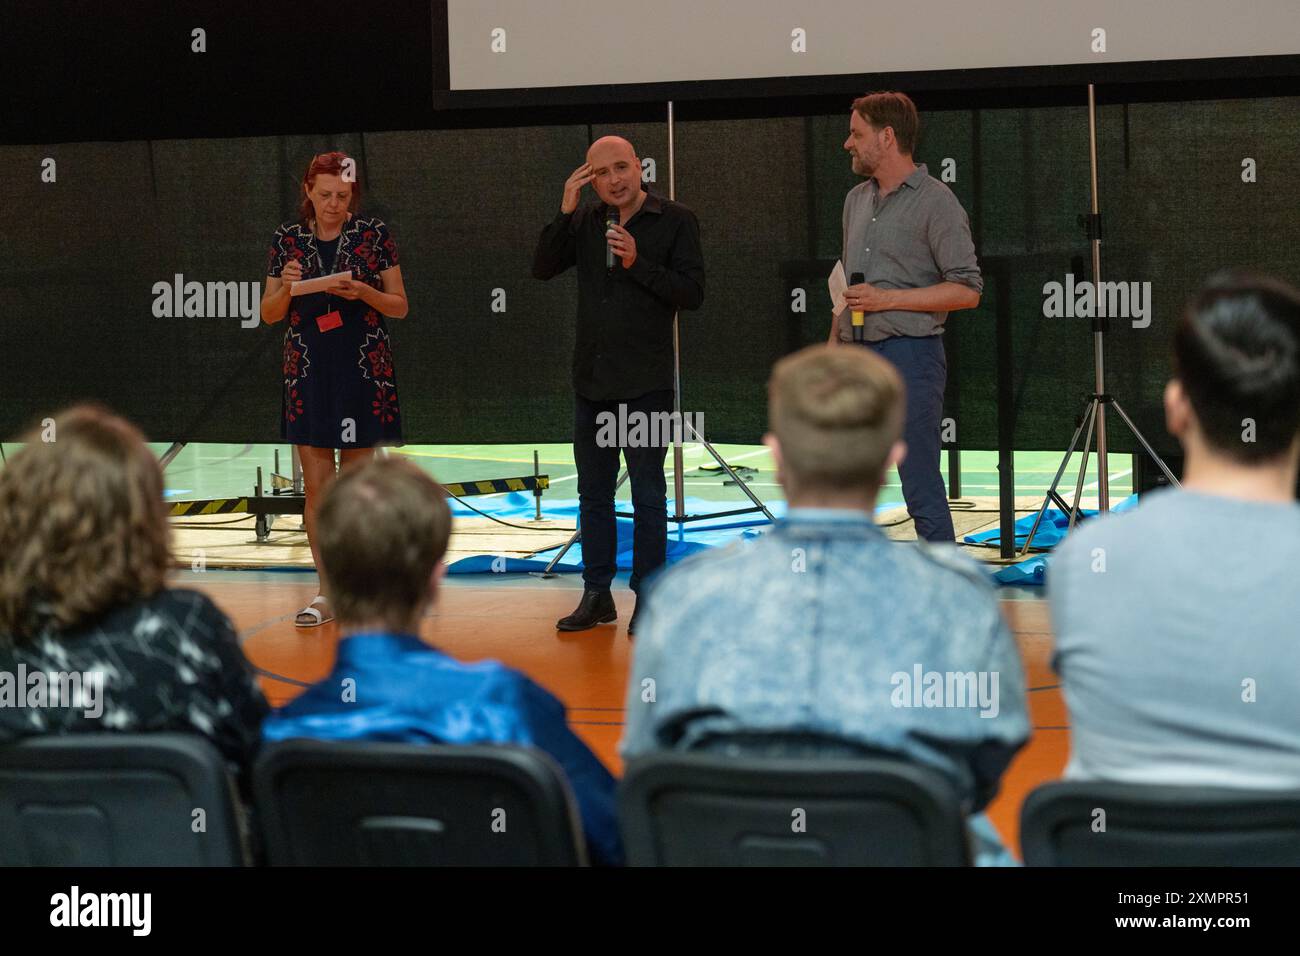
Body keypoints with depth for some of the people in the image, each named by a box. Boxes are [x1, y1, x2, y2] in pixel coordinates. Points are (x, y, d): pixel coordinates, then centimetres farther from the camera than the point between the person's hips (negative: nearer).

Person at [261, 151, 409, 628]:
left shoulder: (374, 235, 0)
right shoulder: (288, 239, 5)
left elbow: (399, 305, 3)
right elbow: (269, 314, 8)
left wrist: (364, 292, -16)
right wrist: (286, 287, -12)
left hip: (362, 370, -2)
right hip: (308, 370, 2)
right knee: (316, 485, 0)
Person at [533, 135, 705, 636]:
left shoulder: (676, 221, -4)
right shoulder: (585, 223, 8)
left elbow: (692, 292, -10)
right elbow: (543, 267, -3)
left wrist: (638, 263, -20)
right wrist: (565, 211, -11)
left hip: (645, 383, -5)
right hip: (592, 381, 5)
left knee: (647, 495, 1)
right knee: (593, 493, 11)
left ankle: (647, 598, 7)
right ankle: (597, 595, 20)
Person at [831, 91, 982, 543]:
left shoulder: (935, 202, -8)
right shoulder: (856, 200, 16)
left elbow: (967, 290, -13)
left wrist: (887, 299, -16)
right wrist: (833, 343, 15)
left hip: (909, 356, -8)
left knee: (922, 490, -7)